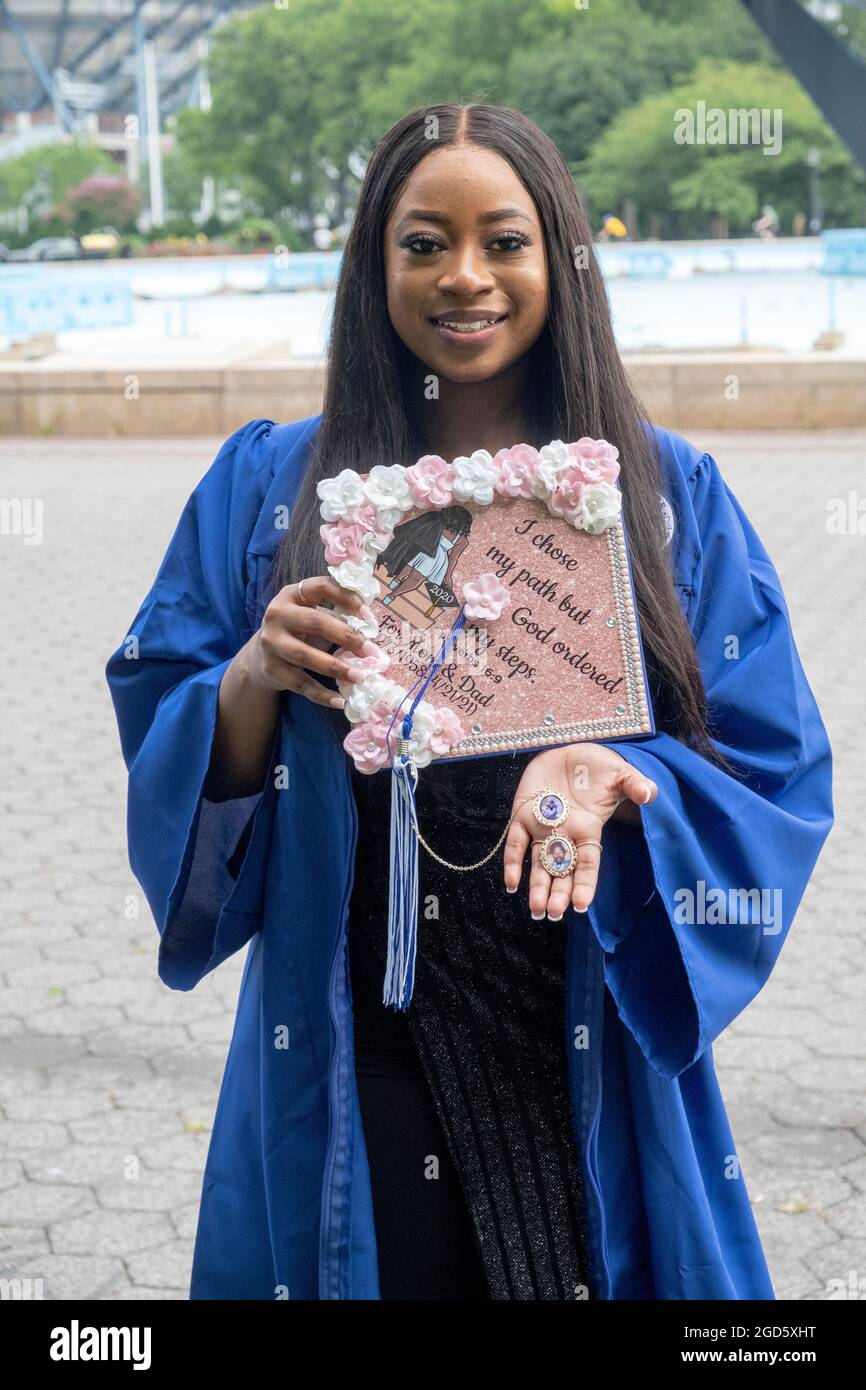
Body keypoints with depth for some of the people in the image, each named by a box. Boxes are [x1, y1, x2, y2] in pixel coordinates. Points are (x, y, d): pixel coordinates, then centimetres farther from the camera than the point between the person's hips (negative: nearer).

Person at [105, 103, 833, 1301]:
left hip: (597, 1062, 1)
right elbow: (167, 759, 0)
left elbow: (776, 777, -3)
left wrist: (618, 776, -22)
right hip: (355, 1058, 0)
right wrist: (251, 678, -21)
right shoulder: (269, 484, 0)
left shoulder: (670, 493, -1)